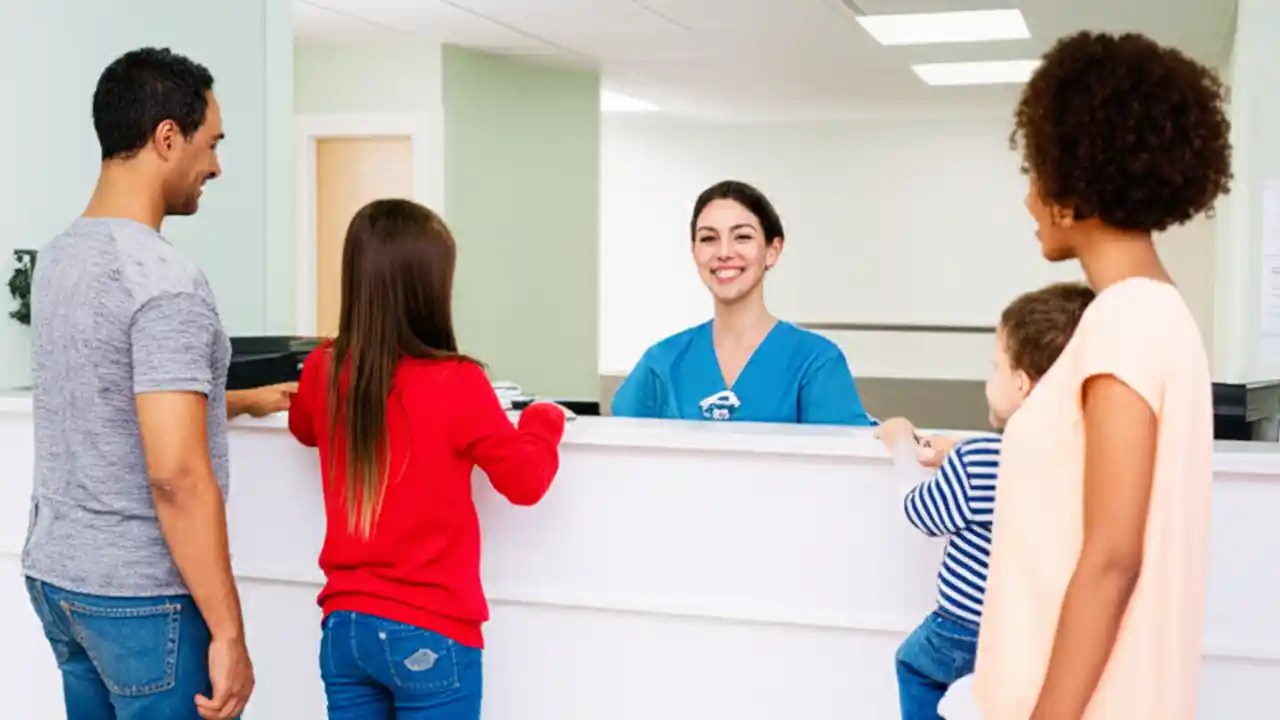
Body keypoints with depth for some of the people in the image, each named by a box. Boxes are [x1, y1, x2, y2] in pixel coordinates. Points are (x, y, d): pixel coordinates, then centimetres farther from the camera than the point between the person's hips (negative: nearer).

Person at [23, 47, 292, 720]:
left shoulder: (58, 257, 7)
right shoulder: (164, 282, -21)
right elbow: (176, 475, -26)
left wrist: (244, 401, 34)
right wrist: (228, 632, -21)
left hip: (55, 572, 9)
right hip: (141, 594, -9)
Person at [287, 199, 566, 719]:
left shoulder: (323, 372, -2)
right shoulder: (456, 384, -17)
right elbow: (526, 480, -5)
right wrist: (543, 418, 10)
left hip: (344, 627, 5)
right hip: (429, 635, -5)